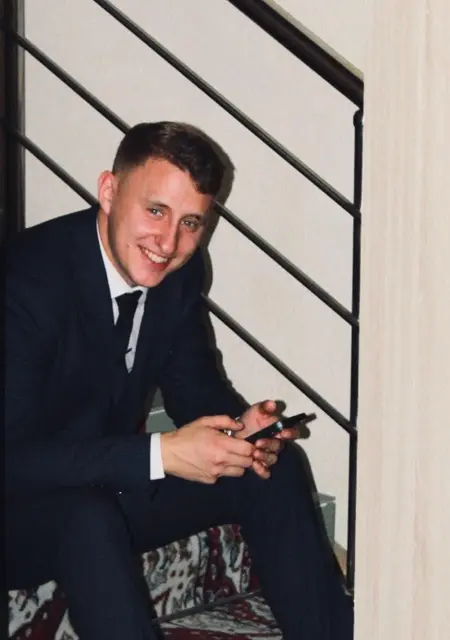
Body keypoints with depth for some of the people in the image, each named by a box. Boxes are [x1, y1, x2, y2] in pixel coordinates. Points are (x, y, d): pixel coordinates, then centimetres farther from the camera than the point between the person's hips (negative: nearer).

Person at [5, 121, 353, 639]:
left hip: (112, 486, 7)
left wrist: (239, 426, -16)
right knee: (88, 519, -37)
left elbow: (194, 383, 8)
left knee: (272, 467, -6)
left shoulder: (180, 271, -6)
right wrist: (160, 455, -34)